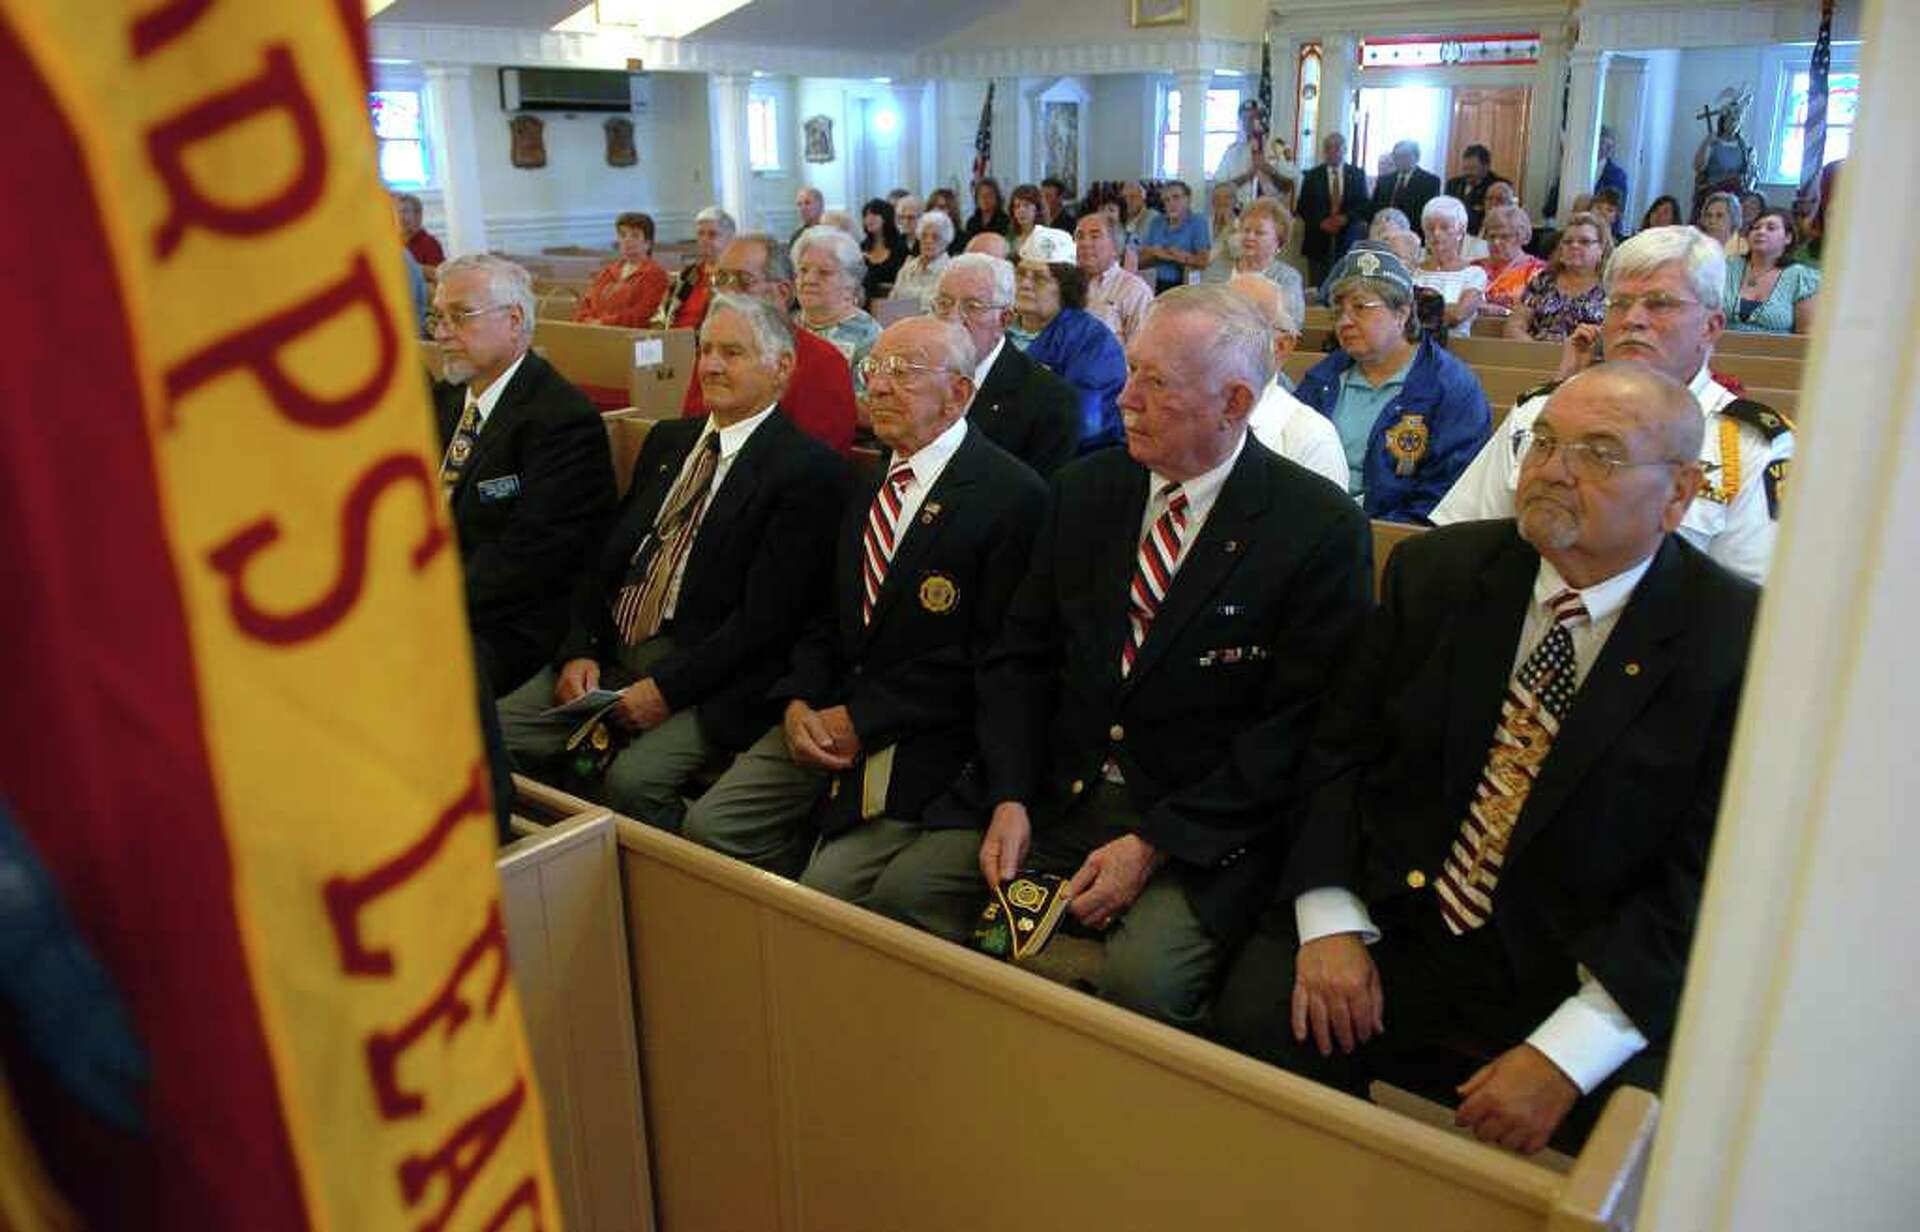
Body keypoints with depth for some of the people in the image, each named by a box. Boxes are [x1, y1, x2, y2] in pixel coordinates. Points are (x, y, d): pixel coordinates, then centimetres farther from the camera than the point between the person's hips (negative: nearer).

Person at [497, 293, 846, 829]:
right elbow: (604, 557, 15)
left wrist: (668, 687, -16)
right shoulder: (667, 440, 17)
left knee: (634, 776, -29)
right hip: (608, 655, 7)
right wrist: (580, 651, 0)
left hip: (705, 681, -7)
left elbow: (766, 616, -14)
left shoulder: (808, 468, -7)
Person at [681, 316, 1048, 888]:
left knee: (834, 879, -22)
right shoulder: (867, 483, 15)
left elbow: (986, 657, -15)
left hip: (929, 739, -7)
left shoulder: (1013, 496, -10)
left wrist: (861, 721, -14)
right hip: (829, 715, 7)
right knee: (708, 825, -5)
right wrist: (798, 702, -3)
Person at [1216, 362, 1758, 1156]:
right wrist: (1331, 923, -11)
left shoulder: (1736, 639, -6)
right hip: (1392, 930, 2)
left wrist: (1564, 1052, -18)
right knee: (1257, 1018, -22)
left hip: (1591, 982, -1)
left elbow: (1709, 878, -9)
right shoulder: (1435, 570, 3)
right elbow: (1341, 750, 4)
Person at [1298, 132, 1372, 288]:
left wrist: (1345, 218, -13)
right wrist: (1321, 222, -12)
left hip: (1349, 241, 0)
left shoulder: (1357, 174, 10)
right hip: (1319, 241, 0)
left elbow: (1364, 206, 5)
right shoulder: (1312, 176, 8)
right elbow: (1303, 208, 3)